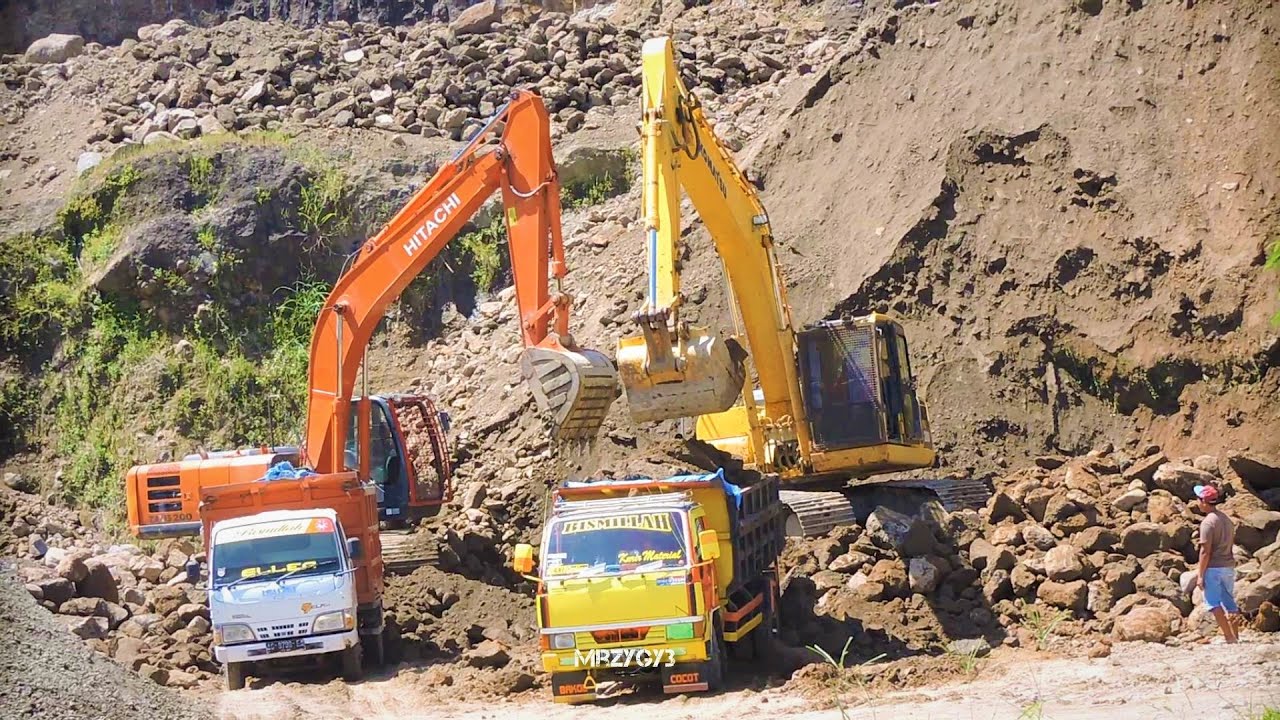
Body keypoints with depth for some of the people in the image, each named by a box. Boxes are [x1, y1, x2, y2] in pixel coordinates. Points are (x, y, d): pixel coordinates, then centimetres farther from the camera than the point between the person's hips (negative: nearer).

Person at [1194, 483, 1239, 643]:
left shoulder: (1208, 522, -15)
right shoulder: (1227, 519, 11)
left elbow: (1205, 551, -17)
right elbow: (1232, 543, 15)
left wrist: (1200, 574, -13)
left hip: (1214, 568, -8)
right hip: (1229, 566, 8)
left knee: (1213, 603, -3)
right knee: (1229, 602, 14)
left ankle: (1229, 637, -9)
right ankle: (1234, 636, 17)